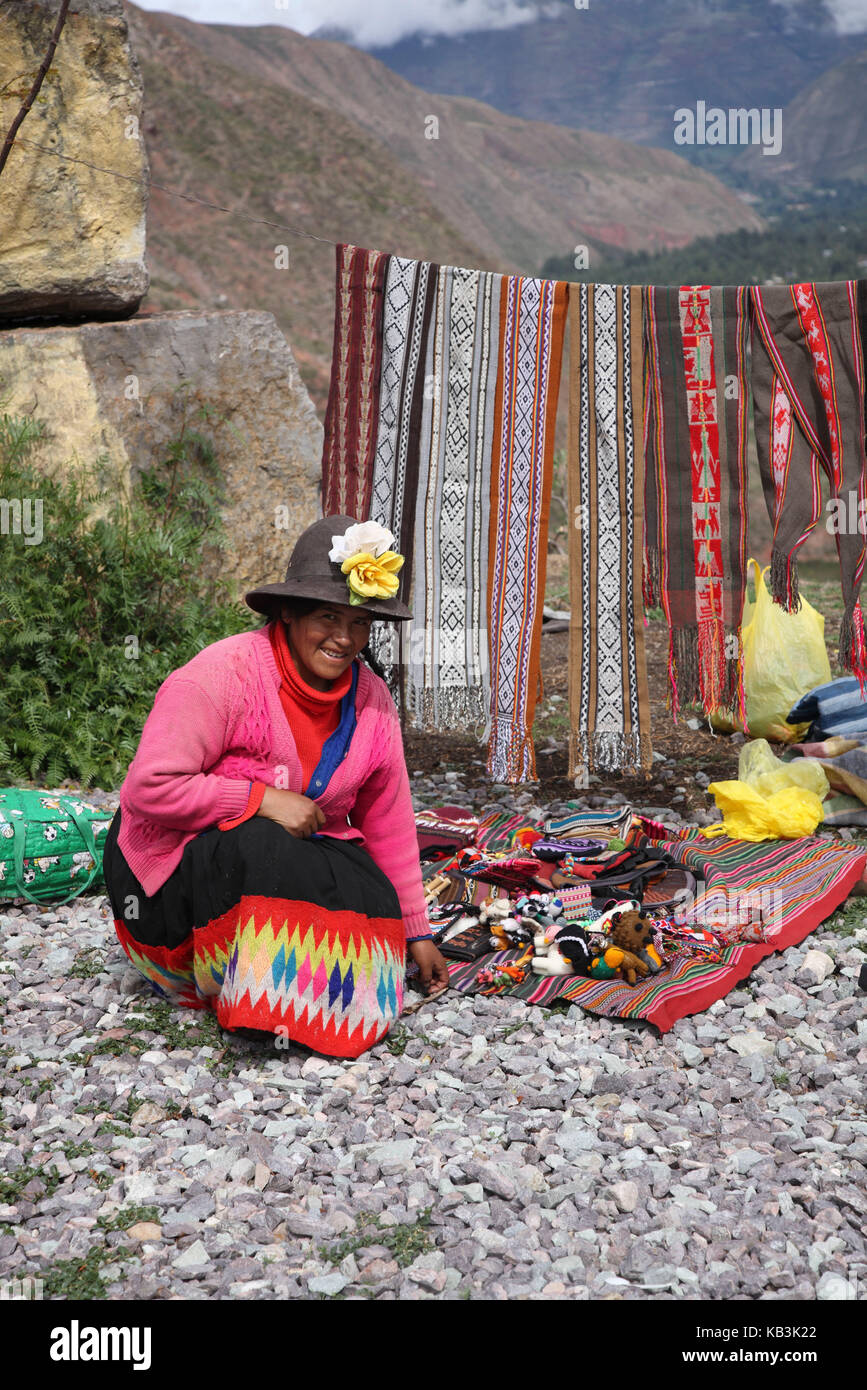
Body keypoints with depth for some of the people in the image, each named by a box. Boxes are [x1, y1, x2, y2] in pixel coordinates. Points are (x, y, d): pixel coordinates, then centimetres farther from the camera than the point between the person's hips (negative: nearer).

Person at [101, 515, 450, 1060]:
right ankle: (252, 1001, -14)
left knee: (373, 904, -23)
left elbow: (389, 827, 6)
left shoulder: (372, 700, -1)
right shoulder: (226, 672, -21)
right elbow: (148, 789, -25)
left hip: (293, 861, 5)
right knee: (257, 847, -37)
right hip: (175, 872, -5)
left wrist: (417, 934, 10)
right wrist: (262, 800, -25)